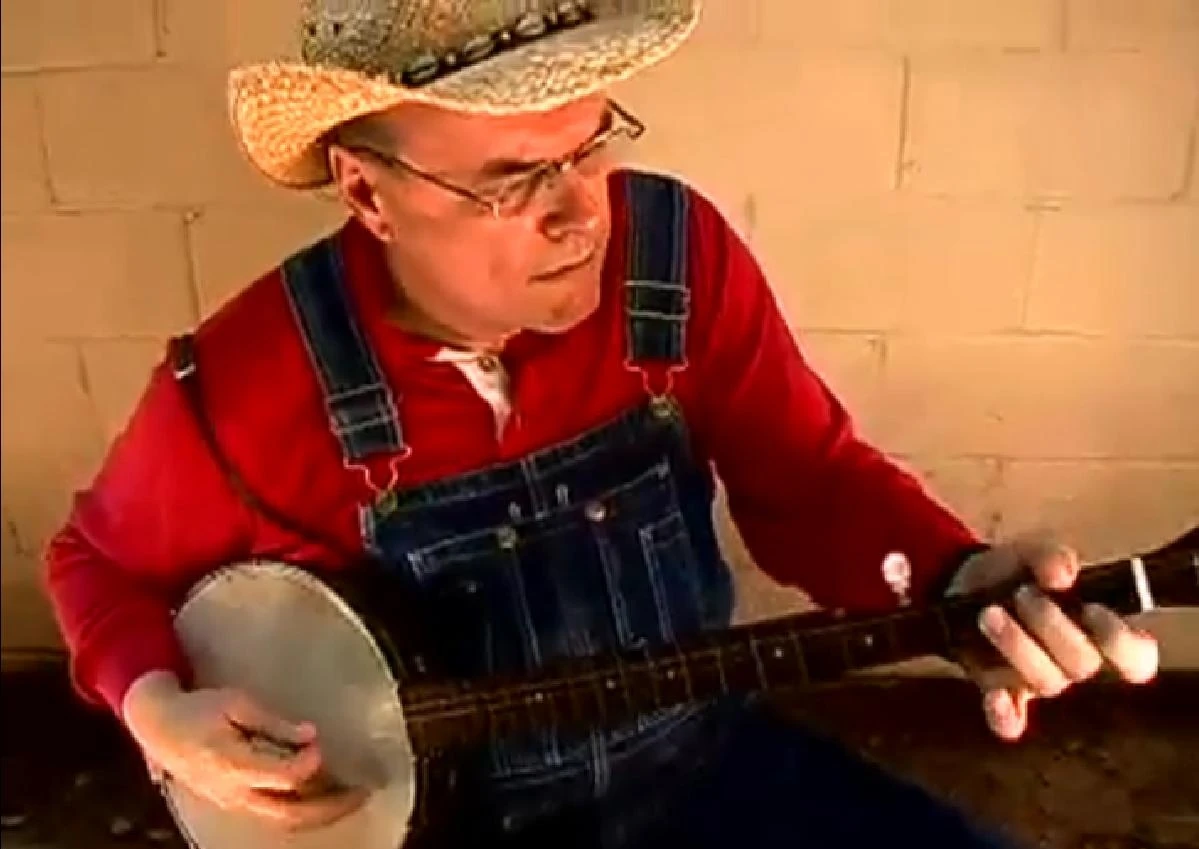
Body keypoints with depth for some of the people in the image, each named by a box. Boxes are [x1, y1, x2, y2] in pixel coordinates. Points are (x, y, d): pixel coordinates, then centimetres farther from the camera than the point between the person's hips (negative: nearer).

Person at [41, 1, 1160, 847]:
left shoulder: (680, 255, -14)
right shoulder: (247, 387, -19)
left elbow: (809, 476, -5)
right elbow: (100, 555, 2)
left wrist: (961, 580, -23)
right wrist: (156, 708, -16)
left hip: (694, 759, 2)